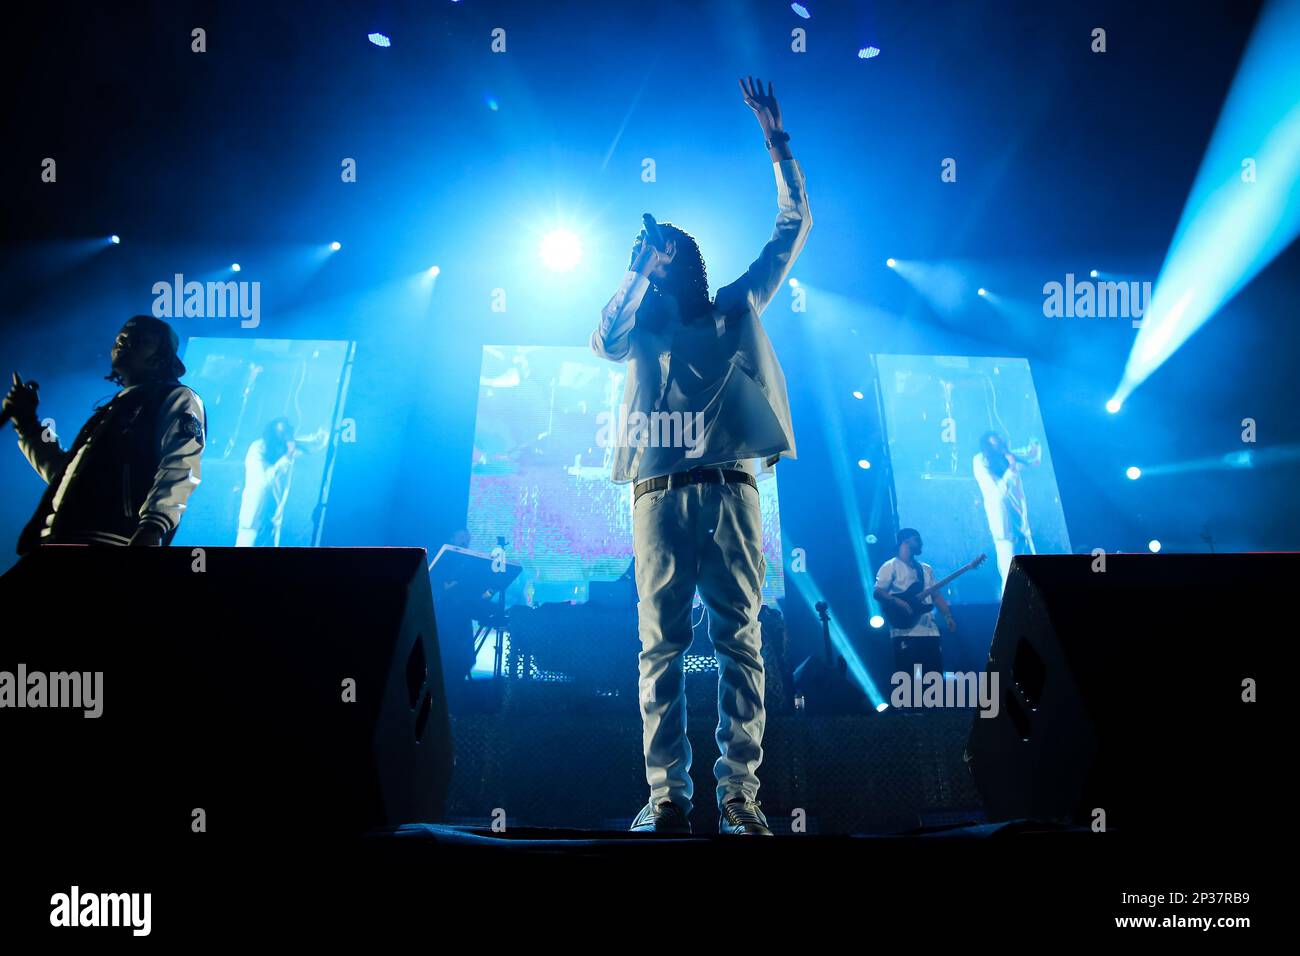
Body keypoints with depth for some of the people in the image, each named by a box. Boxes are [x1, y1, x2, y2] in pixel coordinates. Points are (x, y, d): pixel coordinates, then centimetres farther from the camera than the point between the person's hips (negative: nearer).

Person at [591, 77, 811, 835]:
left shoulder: (737, 310, 22)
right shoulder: (644, 330, 20)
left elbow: (793, 228, 23)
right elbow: (604, 342, -3)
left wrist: (777, 142, 19)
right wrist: (641, 273, 6)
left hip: (731, 489, 1)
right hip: (662, 493, -1)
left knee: (741, 640, -4)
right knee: (663, 645, -5)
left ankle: (740, 793, -3)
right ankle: (668, 795, -4)